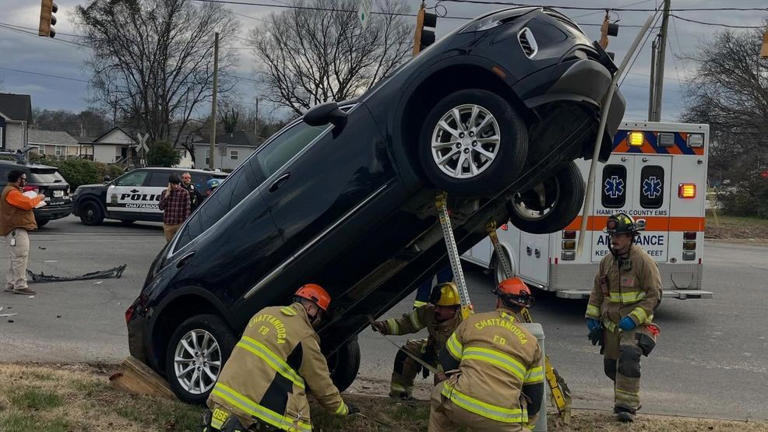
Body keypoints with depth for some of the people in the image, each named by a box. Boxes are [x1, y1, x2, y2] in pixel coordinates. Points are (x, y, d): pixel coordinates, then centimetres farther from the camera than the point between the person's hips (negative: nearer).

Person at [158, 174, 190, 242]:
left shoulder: (185, 193, -4)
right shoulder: (165, 192, 5)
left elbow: (187, 209, -4)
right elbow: (161, 207, -3)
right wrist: (167, 194, -10)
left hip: (180, 224, -3)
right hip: (168, 224, 3)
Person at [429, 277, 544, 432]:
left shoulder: (472, 322, 12)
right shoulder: (531, 343, 15)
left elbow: (446, 362, 18)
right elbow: (535, 392, 19)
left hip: (460, 407, 0)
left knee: (438, 394, 32)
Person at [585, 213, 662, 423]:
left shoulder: (643, 260, -12)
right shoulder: (607, 261, 8)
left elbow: (654, 294, -12)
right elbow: (597, 291, 18)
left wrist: (634, 318, -19)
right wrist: (592, 316, 10)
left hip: (635, 324, -7)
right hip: (611, 323, 7)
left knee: (628, 358, -23)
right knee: (611, 366, 11)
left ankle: (626, 406, -14)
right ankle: (631, 399, 32)